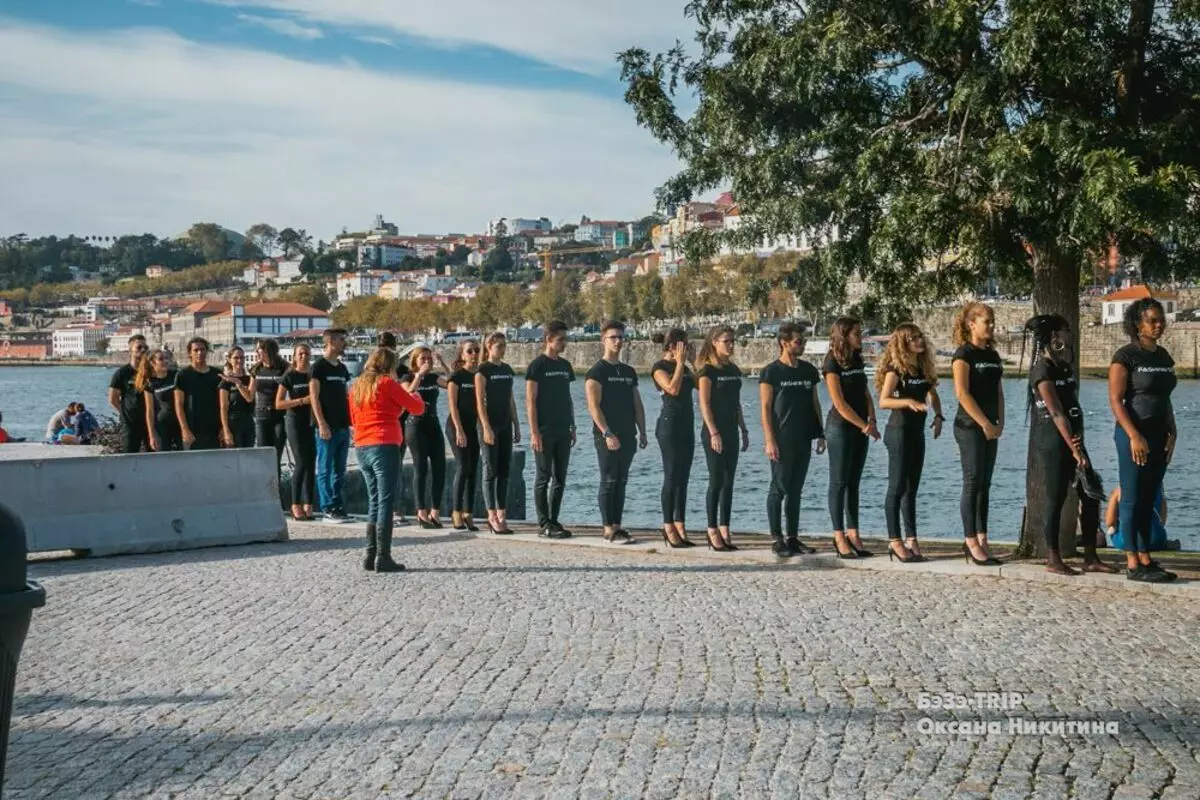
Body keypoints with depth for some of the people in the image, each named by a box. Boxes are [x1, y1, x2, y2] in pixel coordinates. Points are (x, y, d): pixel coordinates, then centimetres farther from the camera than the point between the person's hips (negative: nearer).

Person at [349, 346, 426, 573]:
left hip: (362, 448, 7)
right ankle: (383, 557, -9)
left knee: (374, 501, 14)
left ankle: (370, 555, 11)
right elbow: (417, 408, -1)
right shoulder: (386, 383, -5)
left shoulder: (357, 386, 14)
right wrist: (415, 396, 22)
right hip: (384, 447, -7)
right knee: (386, 501, -6)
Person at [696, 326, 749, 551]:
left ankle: (725, 530, 11)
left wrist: (743, 429, 14)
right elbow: (704, 404, -13)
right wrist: (714, 433, -18)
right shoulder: (708, 370, -9)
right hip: (714, 432, -7)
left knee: (728, 482, 7)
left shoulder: (733, 369, 12)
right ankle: (713, 532, 2)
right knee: (716, 481, -5)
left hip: (731, 431, 7)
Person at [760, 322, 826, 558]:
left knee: (795, 490, 9)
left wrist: (820, 434, 10)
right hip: (781, 441, -6)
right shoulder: (771, 372, -6)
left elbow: (815, 403, 16)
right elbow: (765, 408, -8)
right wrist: (769, 440, -14)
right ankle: (776, 539, 2)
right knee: (778, 489, -2)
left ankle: (793, 538, 14)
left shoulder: (809, 370, 11)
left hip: (803, 440, 6)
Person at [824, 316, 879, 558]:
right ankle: (839, 537, 2)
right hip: (841, 427, -7)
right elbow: (839, 403, -14)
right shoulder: (833, 363, -10)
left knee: (854, 483, 9)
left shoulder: (857, 360, 11)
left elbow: (865, 394, 12)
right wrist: (865, 426, -14)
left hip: (860, 428, 7)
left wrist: (871, 420, -4)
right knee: (839, 482, -2)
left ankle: (853, 534, 12)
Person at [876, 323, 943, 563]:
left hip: (917, 431, 7)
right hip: (899, 430, -7)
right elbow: (883, 401, -16)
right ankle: (894, 541, -1)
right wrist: (908, 401, -31)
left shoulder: (924, 367, 11)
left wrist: (938, 416, 6)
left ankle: (911, 539, 13)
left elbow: (933, 395, 22)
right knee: (897, 487, -5)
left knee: (912, 488, 9)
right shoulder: (896, 369, -9)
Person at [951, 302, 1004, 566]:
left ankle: (982, 540, 13)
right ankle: (971, 542, -1)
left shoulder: (993, 355, 14)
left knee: (985, 485, 8)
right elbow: (962, 393, -16)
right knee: (972, 483, -6)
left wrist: (999, 423, 4)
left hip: (990, 428, 8)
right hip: (970, 427, -7)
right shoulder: (964, 354, -8)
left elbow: (998, 392, 17)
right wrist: (985, 424, -15)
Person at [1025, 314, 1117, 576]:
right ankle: (1053, 561, 8)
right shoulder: (1043, 370, -12)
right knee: (1056, 499, -2)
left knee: (1091, 495, 8)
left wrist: (1078, 440, -10)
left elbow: (1073, 407, 7)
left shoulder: (1064, 366, 14)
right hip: (1052, 441, -9)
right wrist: (1075, 450, -19)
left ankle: (1090, 558, 14)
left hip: (1071, 439, 9)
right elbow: (1057, 413, -17)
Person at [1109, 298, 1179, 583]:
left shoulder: (1163, 356, 13)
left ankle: (1145, 559, 16)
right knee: (1132, 499, -3)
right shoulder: (1126, 356, -9)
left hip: (1159, 436, 7)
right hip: (1134, 435, -7)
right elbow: (1115, 400, -14)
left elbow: (1165, 398, 18)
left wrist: (1172, 432, 8)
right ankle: (1133, 564, -1)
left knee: (1148, 500, 10)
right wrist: (1134, 436, -19)